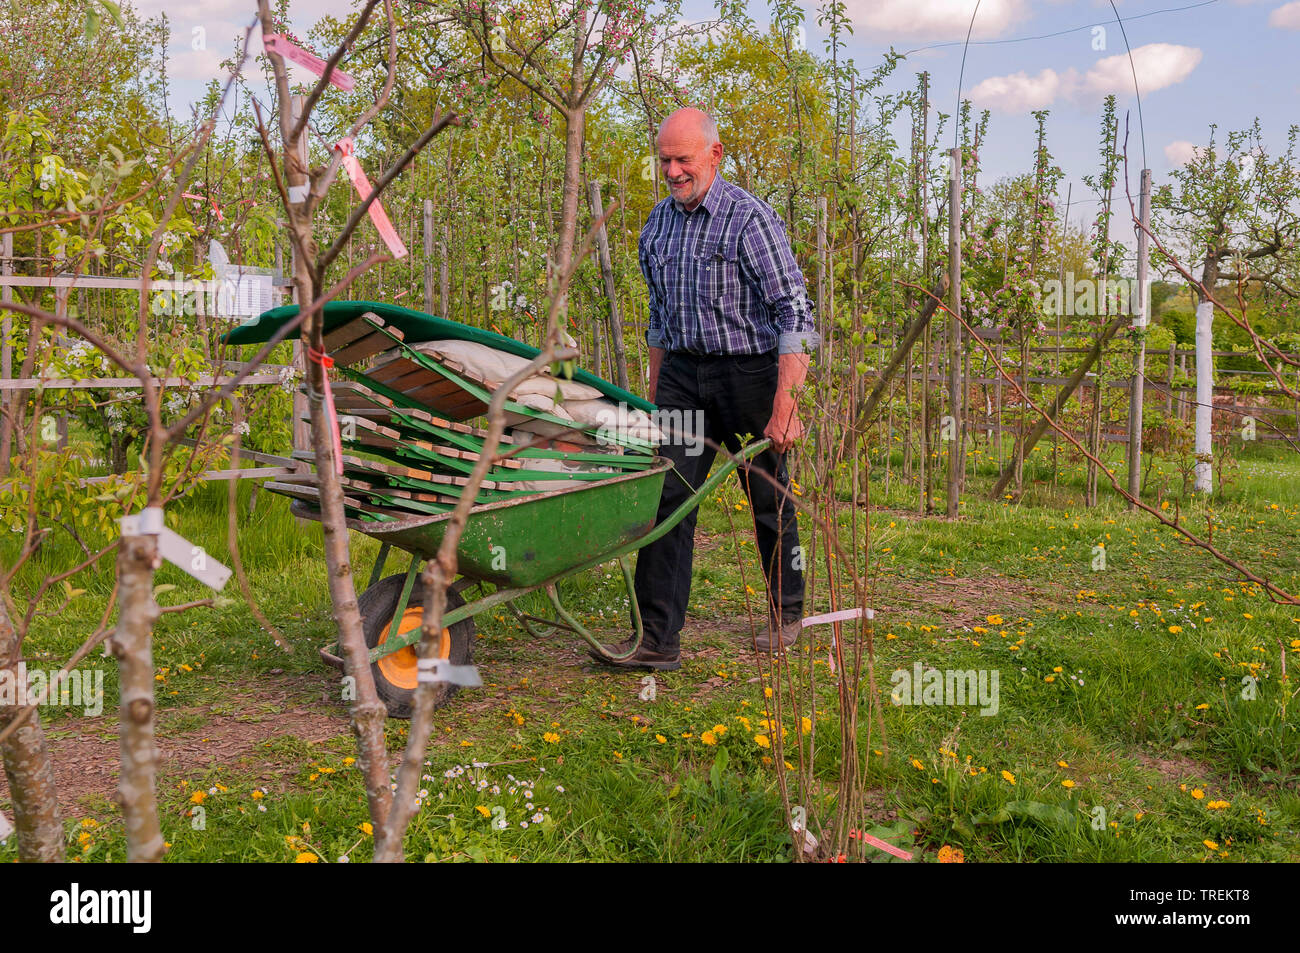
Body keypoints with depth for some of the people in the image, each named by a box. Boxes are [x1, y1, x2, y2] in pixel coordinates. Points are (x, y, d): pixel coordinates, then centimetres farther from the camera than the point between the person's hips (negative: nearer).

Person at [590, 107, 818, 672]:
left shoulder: (750, 218, -13)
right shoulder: (657, 224, 8)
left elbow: (794, 313, -17)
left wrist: (785, 405, -23)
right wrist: (655, 393, 18)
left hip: (749, 370, -5)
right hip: (683, 372, 5)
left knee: (769, 501, 8)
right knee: (668, 498, -7)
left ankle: (787, 614, 28)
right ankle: (657, 637, -8)